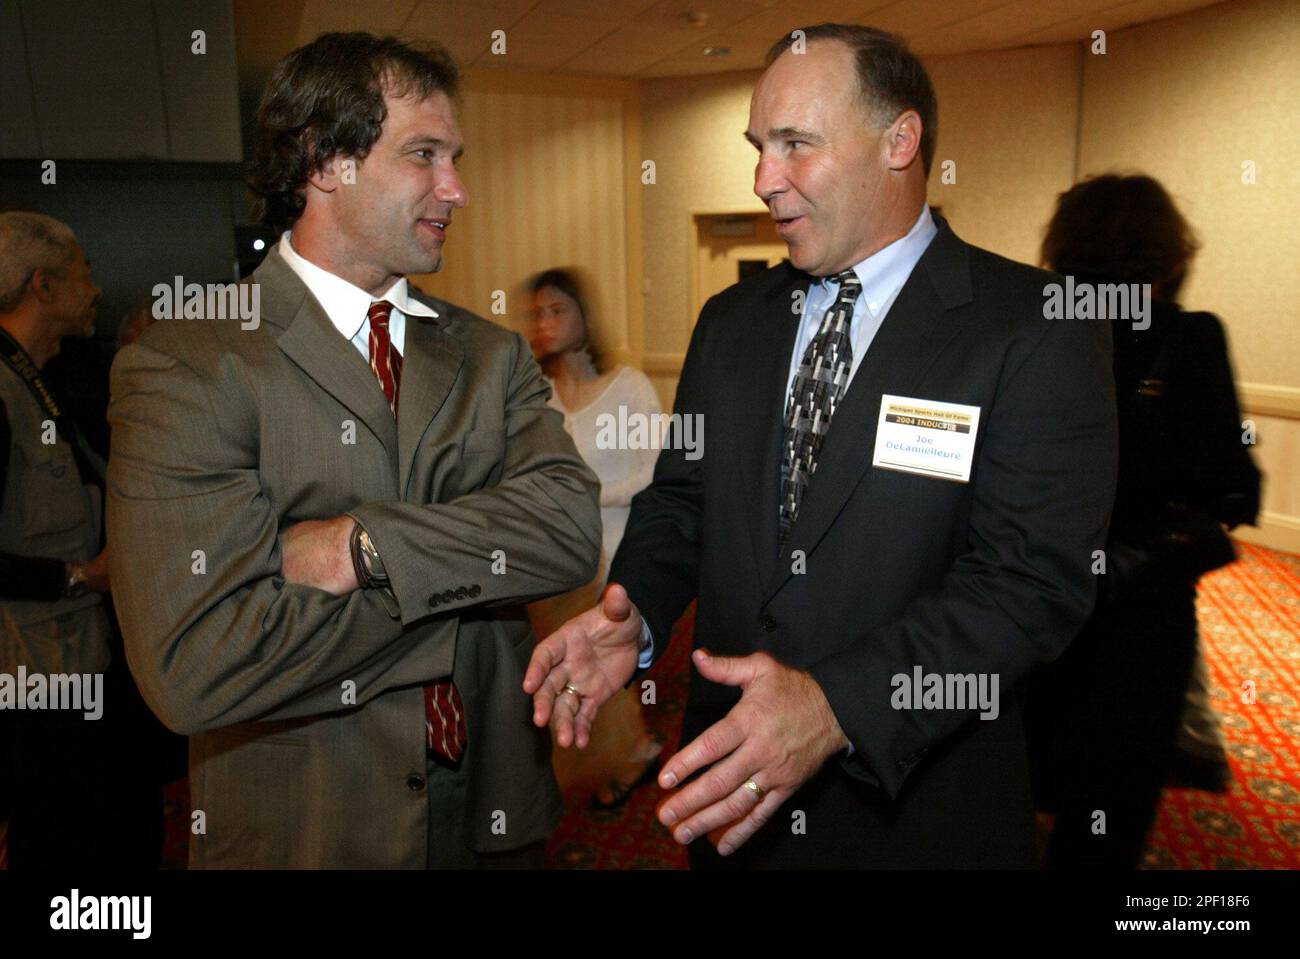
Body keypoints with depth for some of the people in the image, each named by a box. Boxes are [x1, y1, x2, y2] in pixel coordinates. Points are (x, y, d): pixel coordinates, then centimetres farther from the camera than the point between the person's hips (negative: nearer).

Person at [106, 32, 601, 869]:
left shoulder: (493, 355, 1)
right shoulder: (183, 370, -14)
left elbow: (573, 527, -13)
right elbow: (193, 669, -23)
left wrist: (366, 544, -24)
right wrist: (461, 585, -16)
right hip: (300, 829, -4)